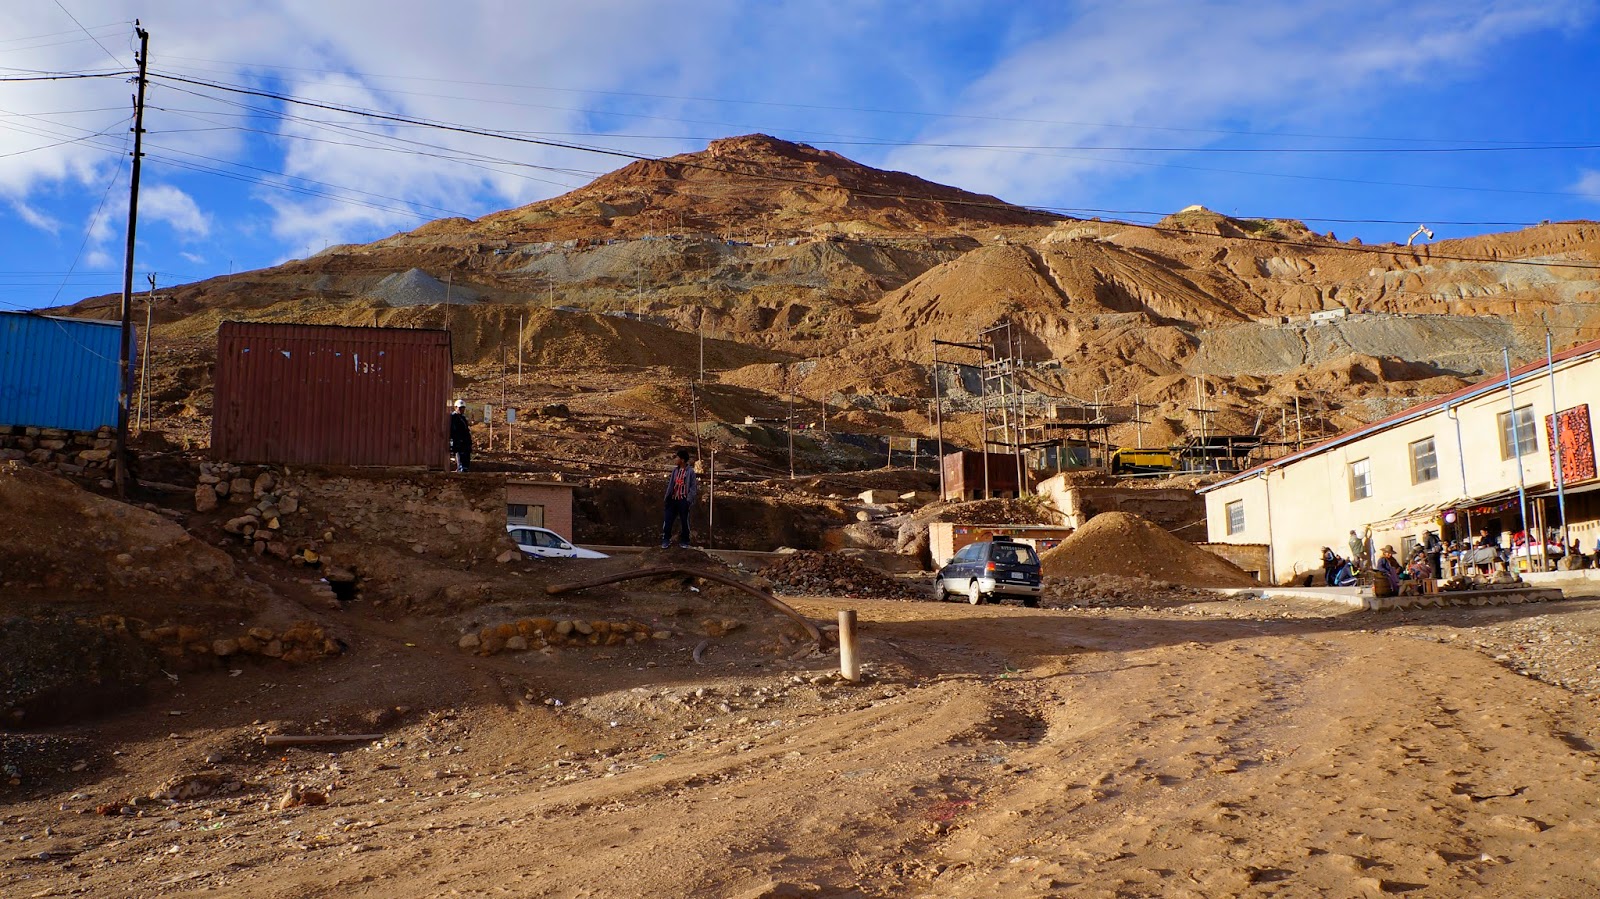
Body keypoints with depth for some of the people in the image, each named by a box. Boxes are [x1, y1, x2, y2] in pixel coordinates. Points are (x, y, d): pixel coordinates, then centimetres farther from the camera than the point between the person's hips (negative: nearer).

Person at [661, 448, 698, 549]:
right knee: (667, 520, 2)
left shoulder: (690, 471, -7)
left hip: (683, 500, -4)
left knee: (685, 521, 5)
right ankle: (666, 540, 12)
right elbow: (670, 484, 10)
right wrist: (666, 497, -2)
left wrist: (689, 499, -14)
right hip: (673, 499, 4)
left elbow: (693, 487, -7)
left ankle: (684, 541, 17)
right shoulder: (675, 470, 6)